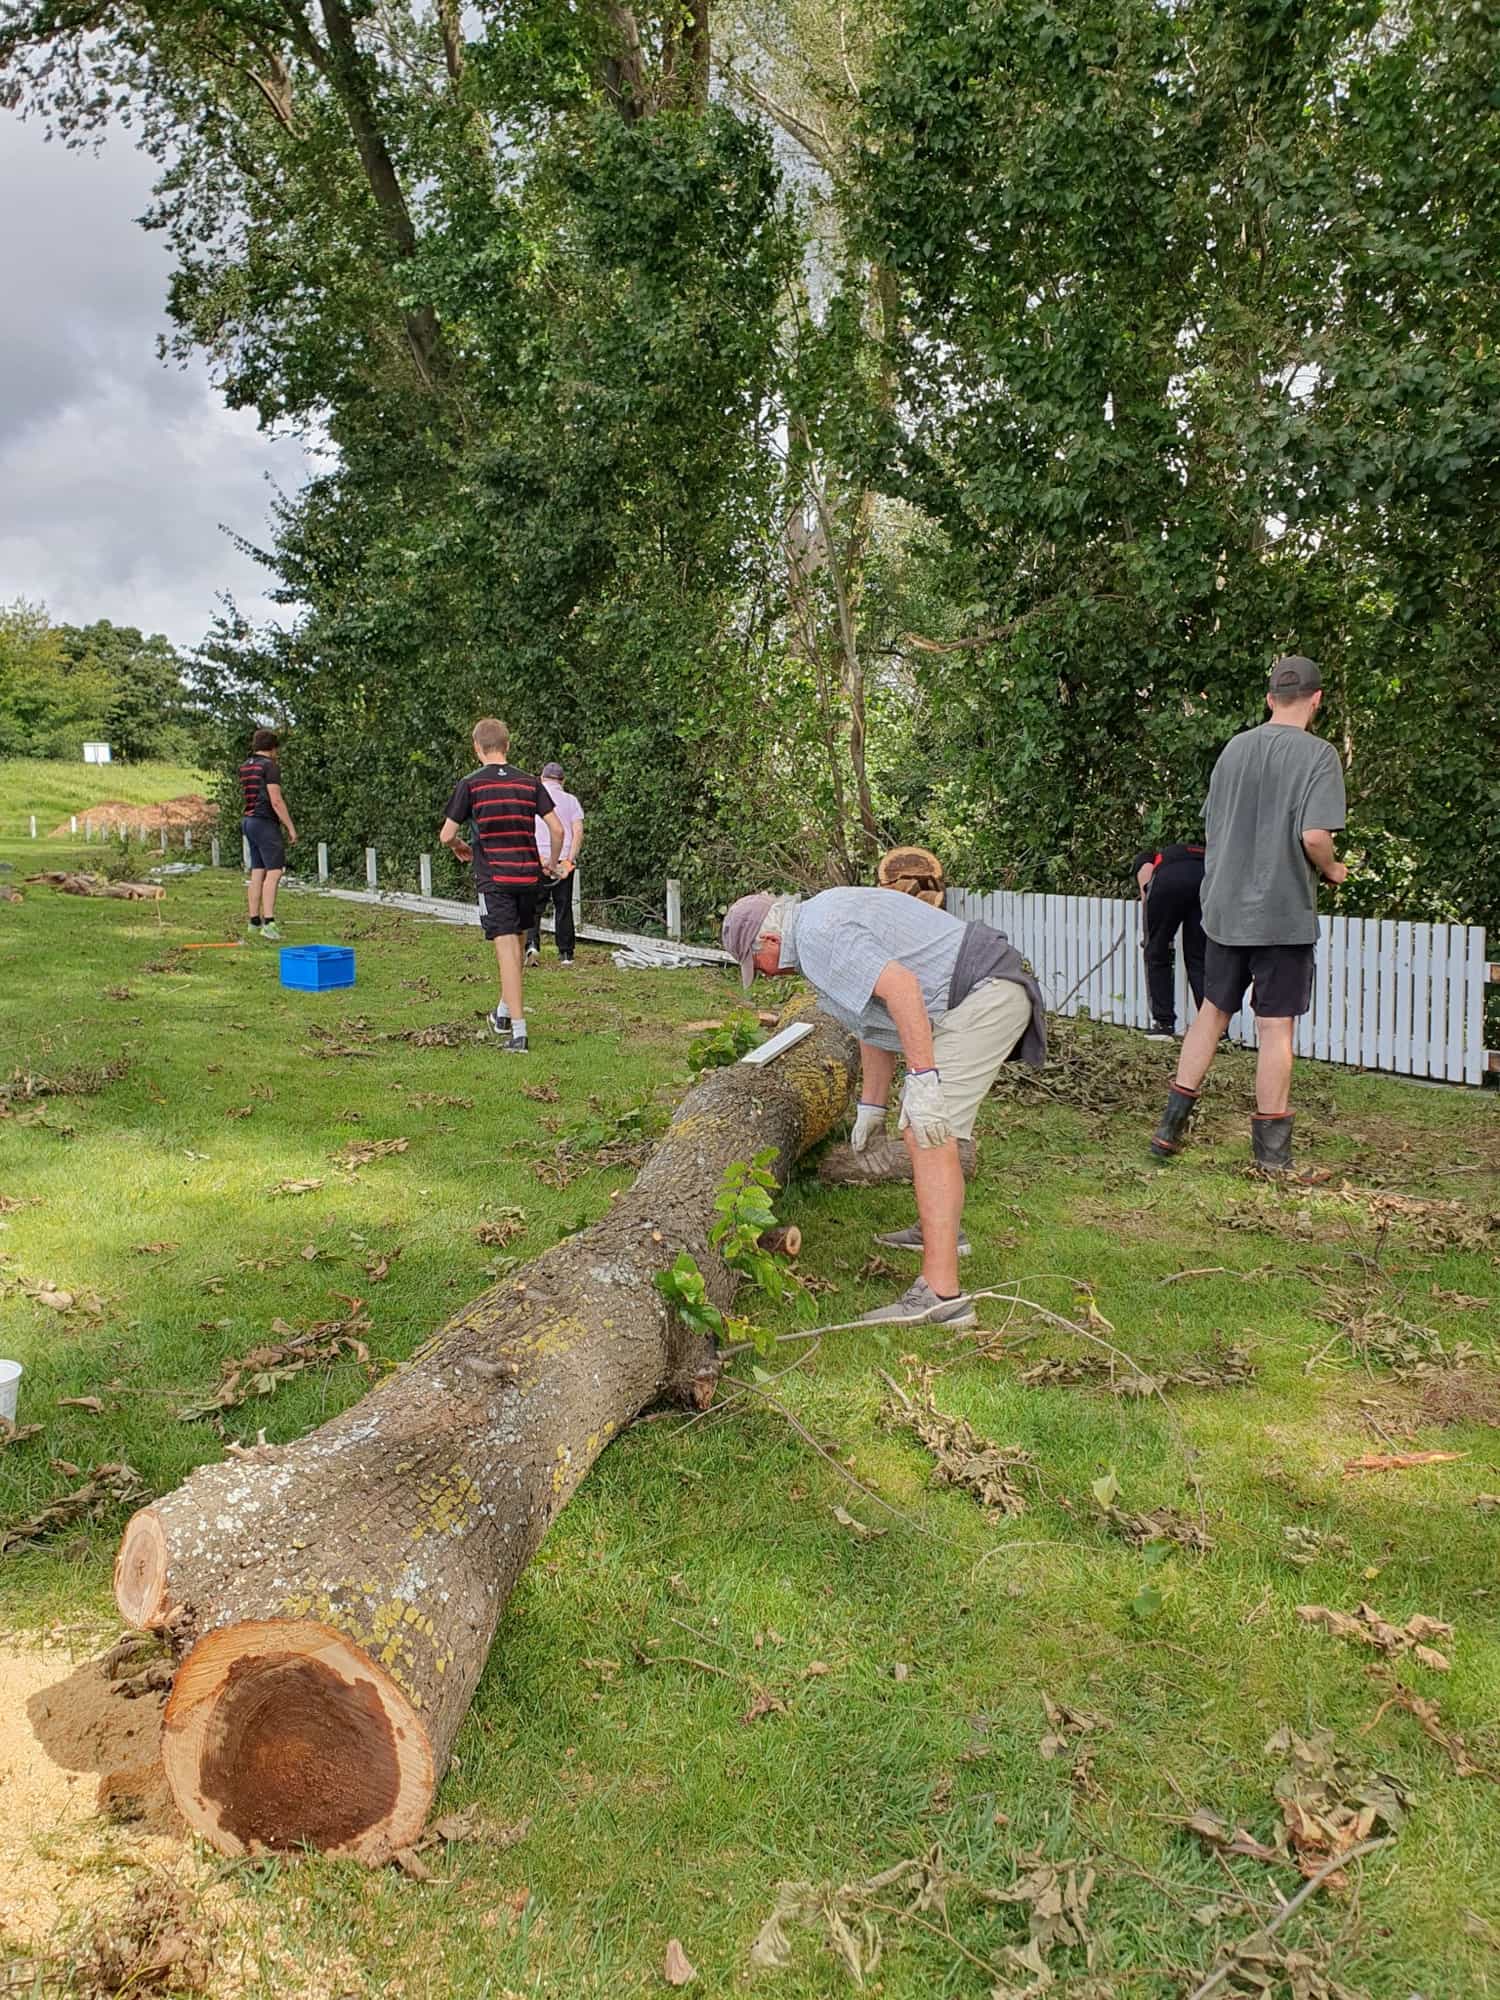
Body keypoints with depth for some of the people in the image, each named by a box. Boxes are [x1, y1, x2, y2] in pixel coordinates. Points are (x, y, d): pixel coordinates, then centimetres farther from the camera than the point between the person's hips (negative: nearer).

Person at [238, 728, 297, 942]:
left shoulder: (245, 767, 14)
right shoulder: (270, 766, -11)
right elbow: (276, 801, -16)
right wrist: (290, 828, -12)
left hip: (249, 821, 9)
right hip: (266, 822, -9)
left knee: (257, 873, 11)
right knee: (274, 872, -12)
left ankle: (255, 922, 13)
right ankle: (268, 923, -22)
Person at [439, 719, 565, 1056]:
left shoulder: (470, 785, -4)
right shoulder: (530, 783, 4)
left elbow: (446, 835, -3)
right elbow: (557, 829, 0)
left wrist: (461, 849, 20)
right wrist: (552, 863, 16)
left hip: (493, 879, -4)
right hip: (528, 876, 4)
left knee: (507, 950, -6)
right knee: (516, 943, 21)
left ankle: (518, 1032, -11)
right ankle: (504, 1012, 35)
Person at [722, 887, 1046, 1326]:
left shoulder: (818, 934, -14)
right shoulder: (827, 919, 20)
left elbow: (900, 986, -27)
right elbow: (876, 1022, 25)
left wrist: (922, 1078, -28)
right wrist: (871, 1106, 29)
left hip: (983, 996, -11)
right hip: (993, 993, 11)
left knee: (927, 1134, -15)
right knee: (922, 1122, 26)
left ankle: (942, 1295, -18)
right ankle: (941, 1230, 42)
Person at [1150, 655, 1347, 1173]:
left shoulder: (1234, 748, 7)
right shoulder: (1318, 753, -10)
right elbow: (1314, 835, -19)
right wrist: (1331, 870, 1)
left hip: (1224, 908, 5)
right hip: (1283, 912, -5)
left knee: (1212, 1011, 16)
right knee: (1276, 1027, 1)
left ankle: (1171, 1125, 16)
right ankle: (1272, 1149, 8)